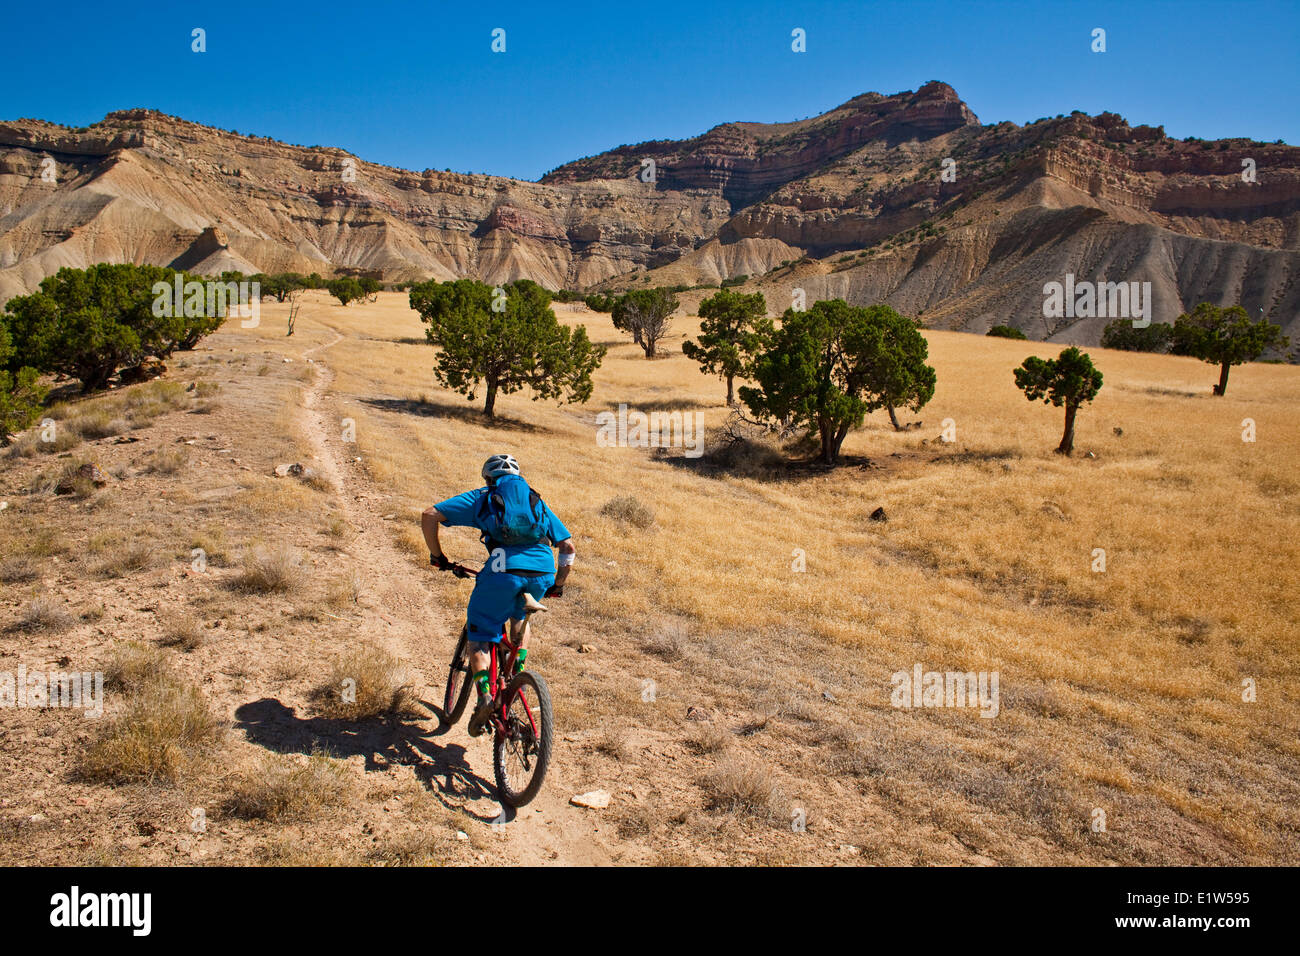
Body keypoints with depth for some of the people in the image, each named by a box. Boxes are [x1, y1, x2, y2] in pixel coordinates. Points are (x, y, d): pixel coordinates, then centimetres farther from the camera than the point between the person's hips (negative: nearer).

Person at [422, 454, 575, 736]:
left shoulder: (481, 497, 21)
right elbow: (569, 547, 23)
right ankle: (518, 671, 24)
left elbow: (429, 516, 13)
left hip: (503, 571, -3)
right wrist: (557, 585, 34)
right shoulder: (538, 502, 29)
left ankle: (484, 694, -7)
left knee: (479, 635, 12)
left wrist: (436, 556, 23)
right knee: (520, 616, 34)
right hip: (543, 573, 3)